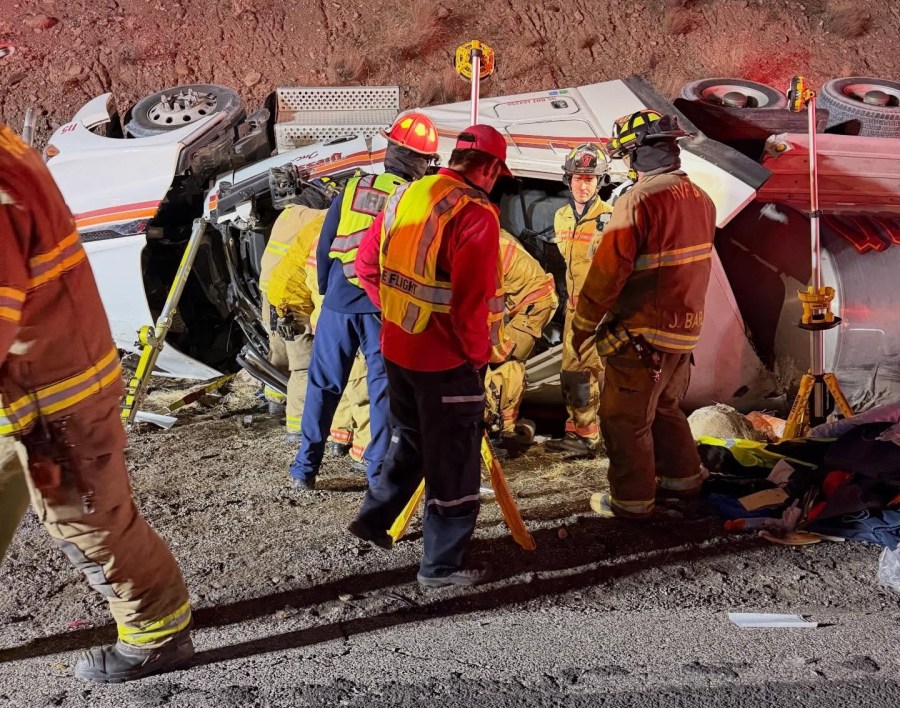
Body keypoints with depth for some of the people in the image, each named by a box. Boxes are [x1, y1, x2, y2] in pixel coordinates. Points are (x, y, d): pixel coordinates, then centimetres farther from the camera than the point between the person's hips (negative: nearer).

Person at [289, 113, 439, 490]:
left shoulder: (353, 188, 1)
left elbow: (324, 246, 5)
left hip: (339, 300, 2)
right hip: (385, 307, -2)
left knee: (323, 383, 11)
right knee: (383, 389, 8)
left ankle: (306, 466, 16)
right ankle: (378, 470, 12)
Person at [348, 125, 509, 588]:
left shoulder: (405, 197, 4)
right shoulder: (475, 214, -19)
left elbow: (367, 264, 11)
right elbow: (471, 303, -24)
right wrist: (479, 350, -8)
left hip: (398, 349, 7)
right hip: (449, 361, -7)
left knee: (409, 440, 28)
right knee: (453, 463, 7)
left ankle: (374, 516, 34)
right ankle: (442, 565, 18)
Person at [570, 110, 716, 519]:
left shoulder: (638, 202, -20)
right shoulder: (701, 200, 5)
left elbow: (607, 271, -18)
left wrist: (582, 324, -8)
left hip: (642, 334, -8)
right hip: (685, 328, 8)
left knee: (624, 419, 5)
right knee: (665, 407, 25)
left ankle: (631, 499, 14)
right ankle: (682, 475, 37)